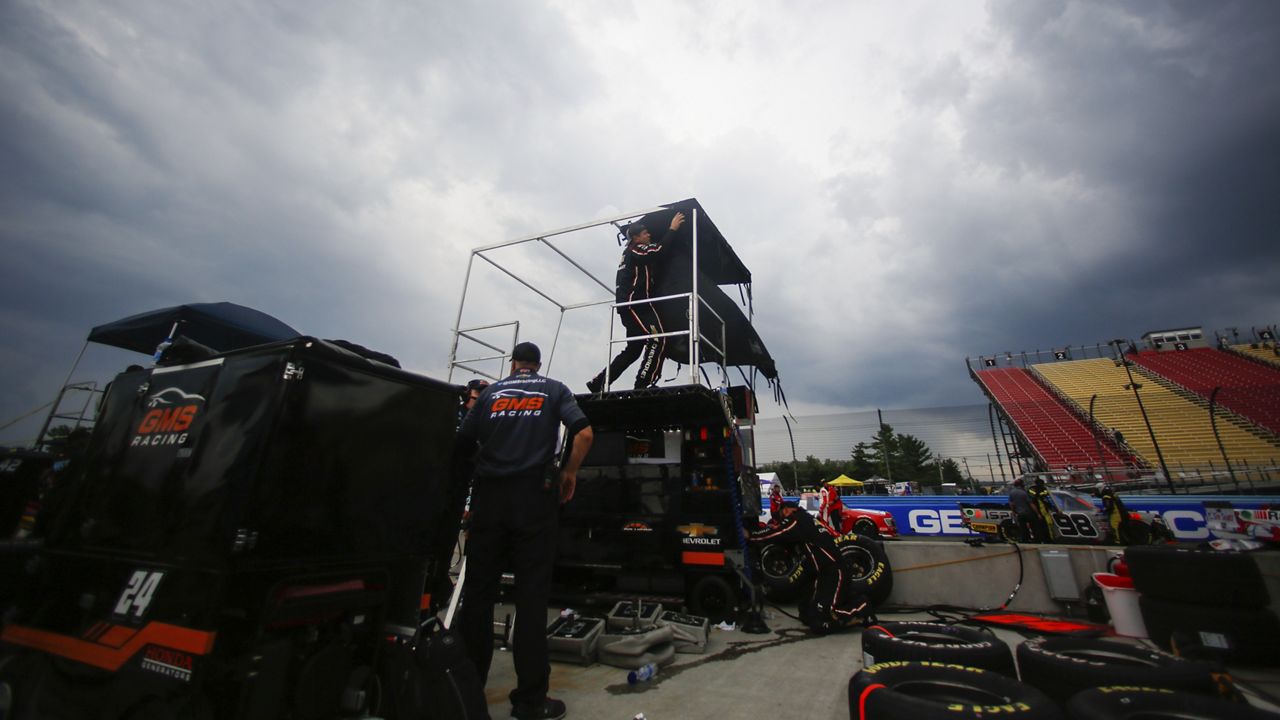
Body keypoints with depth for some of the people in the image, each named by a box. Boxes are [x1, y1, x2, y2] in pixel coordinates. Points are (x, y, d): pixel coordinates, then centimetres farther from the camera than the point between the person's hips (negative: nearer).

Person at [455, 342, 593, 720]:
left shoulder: (491, 392, 12)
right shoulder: (554, 390, 8)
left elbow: (463, 442, 8)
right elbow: (584, 433, -7)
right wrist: (569, 473, 5)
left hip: (488, 494, 2)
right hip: (533, 495, -2)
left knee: (478, 591, 11)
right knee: (531, 595, 3)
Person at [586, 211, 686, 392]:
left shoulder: (630, 253, 27)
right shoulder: (636, 249, -1)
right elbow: (660, 249, -13)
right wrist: (672, 228, -3)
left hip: (630, 304, 10)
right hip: (635, 302, -10)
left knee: (633, 349, 12)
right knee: (658, 340, -19)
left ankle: (598, 383, 12)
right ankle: (643, 384, -24)